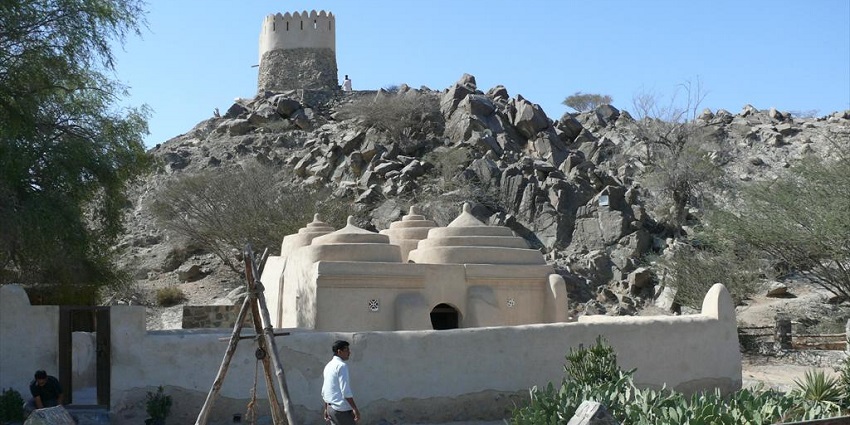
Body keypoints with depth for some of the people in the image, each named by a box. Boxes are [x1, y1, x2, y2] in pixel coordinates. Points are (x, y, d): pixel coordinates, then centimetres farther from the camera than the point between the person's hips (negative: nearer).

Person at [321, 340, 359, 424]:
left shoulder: (328, 366, 14)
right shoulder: (341, 366, -13)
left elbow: (324, 391, 19)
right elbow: (345, 391, -19)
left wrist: (326, 408, 25)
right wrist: (355, 409, -16)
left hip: (331, 408, 9)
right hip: (342, 409, -9)